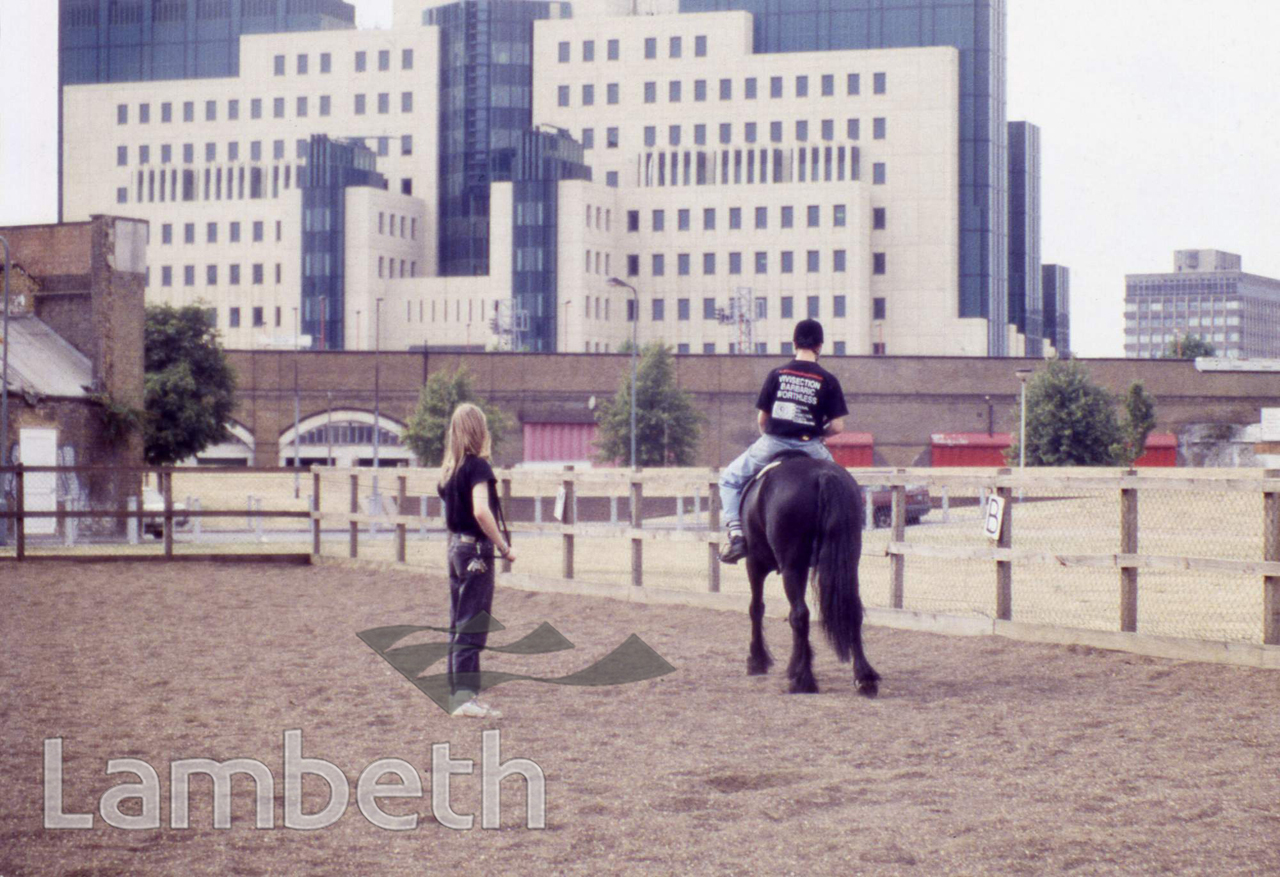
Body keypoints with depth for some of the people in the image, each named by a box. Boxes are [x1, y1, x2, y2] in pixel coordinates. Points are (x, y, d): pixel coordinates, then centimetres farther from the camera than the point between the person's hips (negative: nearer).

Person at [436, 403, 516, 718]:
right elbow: (481, 512, -26)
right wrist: (504, 547, -17)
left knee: (458, 626, 12)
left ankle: (459, 695, 17)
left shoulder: (450, 468, 9)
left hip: (455, 546, 8)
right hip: (476, 550, -8)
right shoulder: (478, 465, -15)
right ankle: (465, 696, -6)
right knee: (472, 627, -5)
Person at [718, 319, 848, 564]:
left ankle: (736, 533, 1)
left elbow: (761, 419, 5)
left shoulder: (777, 374, 1)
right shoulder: (828, 381, -2)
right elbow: (837, 426, -4)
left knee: (730, 479, 20)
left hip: (772, 443, 0)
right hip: (809, 448, 0)